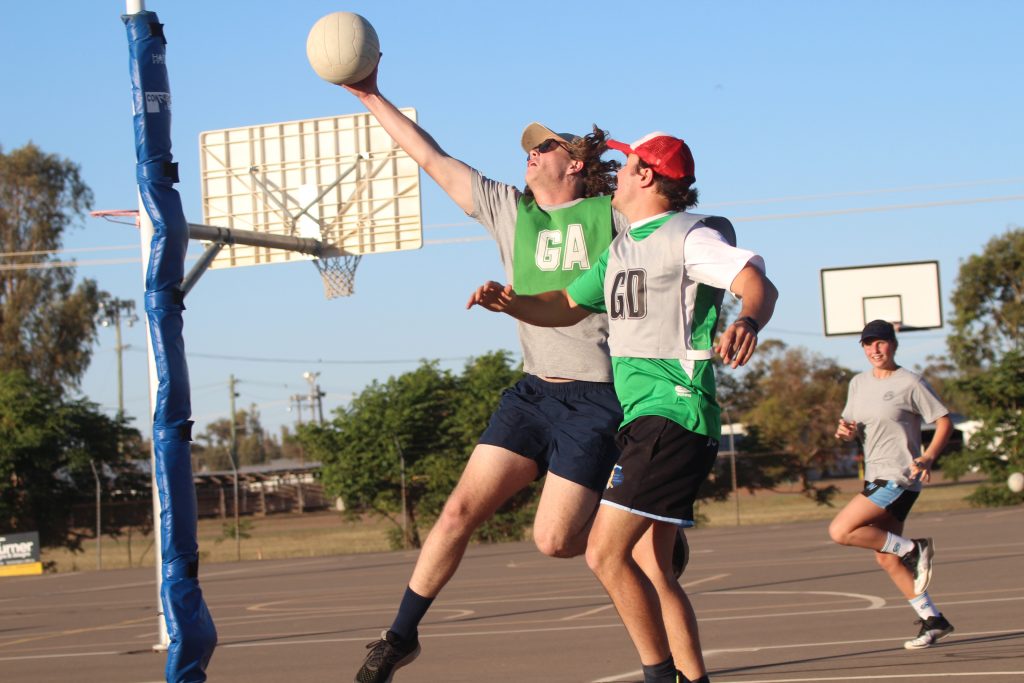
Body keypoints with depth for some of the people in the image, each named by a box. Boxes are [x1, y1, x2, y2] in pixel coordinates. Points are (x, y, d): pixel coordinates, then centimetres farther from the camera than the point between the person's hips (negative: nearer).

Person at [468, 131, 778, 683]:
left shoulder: (687, 235, -8)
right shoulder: (621, 249, 20)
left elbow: (756, 282, -22)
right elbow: (567, 307, 27)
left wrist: (748, 321, -45)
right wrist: (512, 302, 6)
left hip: (673, 413, -9)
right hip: (641, 417, 9)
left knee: (605, 553, -16)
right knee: (651, 570, 9)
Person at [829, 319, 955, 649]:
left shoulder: (910, 383, -8)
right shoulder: (858, 384, 13)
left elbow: (944, 421, -7)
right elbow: (852, 427, 22)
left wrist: (928, 457, -21)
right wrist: (845, 431, -3)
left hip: (900, 477, -8)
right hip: (876, 478, 8)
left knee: (841, 531, -19)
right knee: (885, 558, 7)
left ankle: (912, 549, -6)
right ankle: (933, 621, 13)